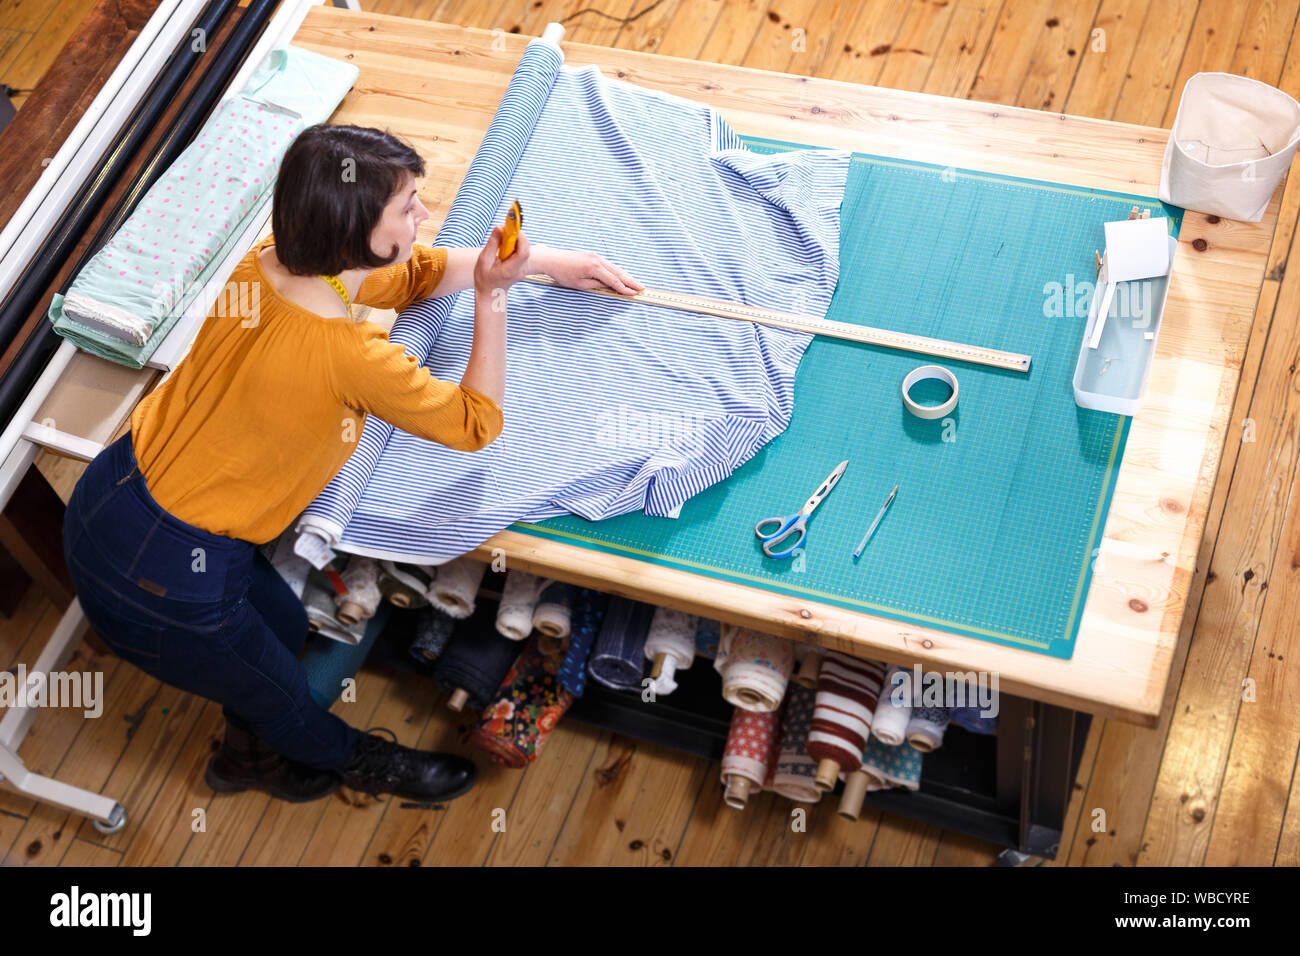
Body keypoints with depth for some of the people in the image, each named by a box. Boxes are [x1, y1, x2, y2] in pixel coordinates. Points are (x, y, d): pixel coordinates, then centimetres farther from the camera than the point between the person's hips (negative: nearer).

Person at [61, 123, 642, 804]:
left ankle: (247, 754, 60)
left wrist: (549, 260, 14)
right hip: (157, 587, -7)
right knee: (282, 696, 24)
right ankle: (353, 761, 55)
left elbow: (417, 272, 10)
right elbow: (477, 423, -13)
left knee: (284, 627, 32)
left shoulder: (266, 265, -7)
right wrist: (492, 294, -14)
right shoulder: (349, 356, -31)